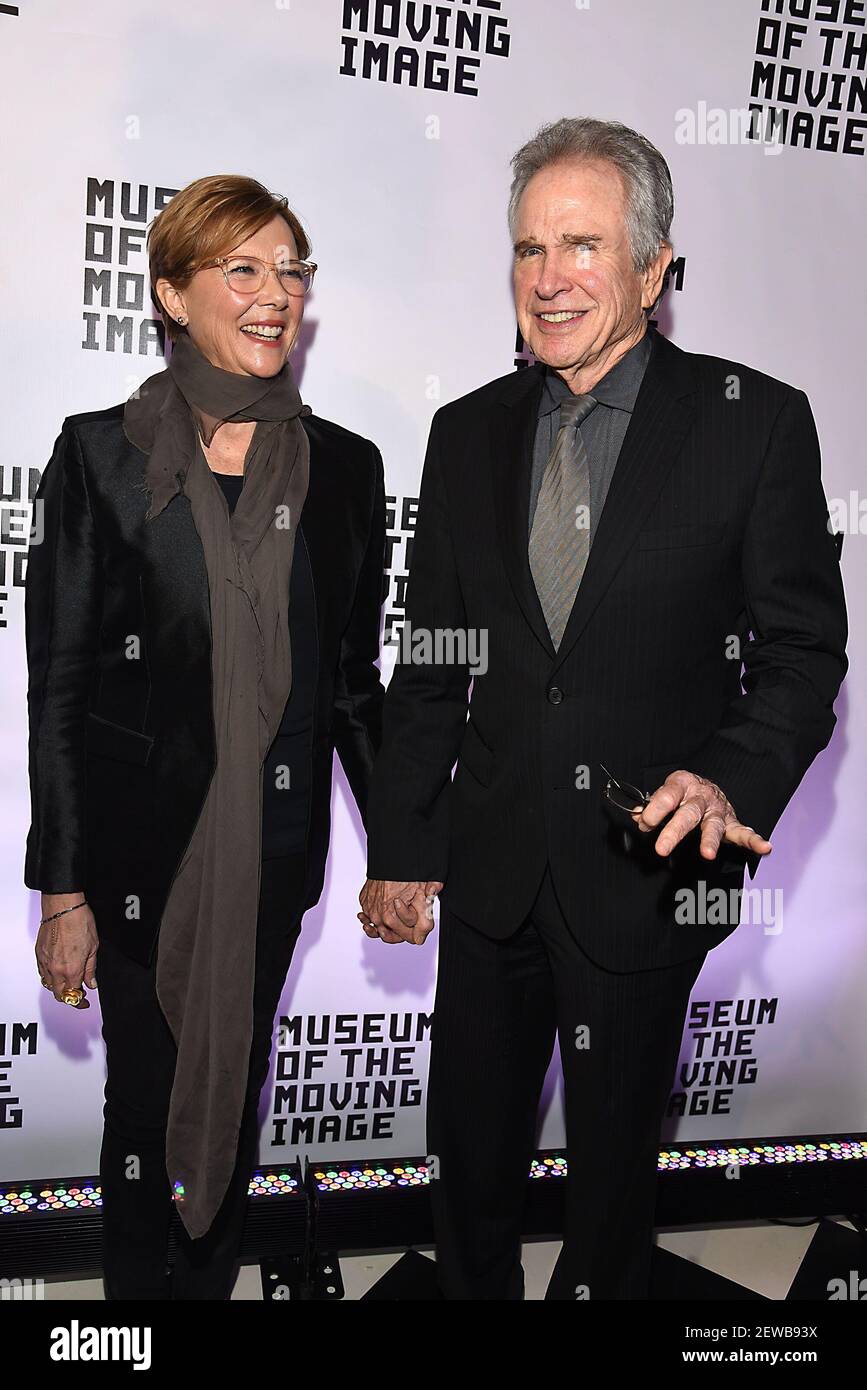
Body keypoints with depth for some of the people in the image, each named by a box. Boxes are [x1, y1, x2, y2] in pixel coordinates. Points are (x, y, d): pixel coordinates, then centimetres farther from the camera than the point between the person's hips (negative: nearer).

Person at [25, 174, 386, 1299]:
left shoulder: (344, 466, 2)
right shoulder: (101, 452, -6)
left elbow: (354, 677, 8)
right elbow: (57, 680, -6)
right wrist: (62, 890, -8)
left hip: (275, 841, 3)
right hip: (139, 841, -3)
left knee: (241, 1084, 18)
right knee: (148, 1093, 10)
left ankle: (213, 1278, 41)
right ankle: (139, 1285, 35)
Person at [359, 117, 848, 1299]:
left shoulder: (755, 422, -7)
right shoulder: (468, 432, 4)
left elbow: (803, 646, -5)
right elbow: (431, 665, 6)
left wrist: (733, 780, -23)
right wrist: (399, 850, 6)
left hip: (646, 871, -3)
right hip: (490, 872, 3)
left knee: (615, 1156, 17)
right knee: (469, 1153, 18)